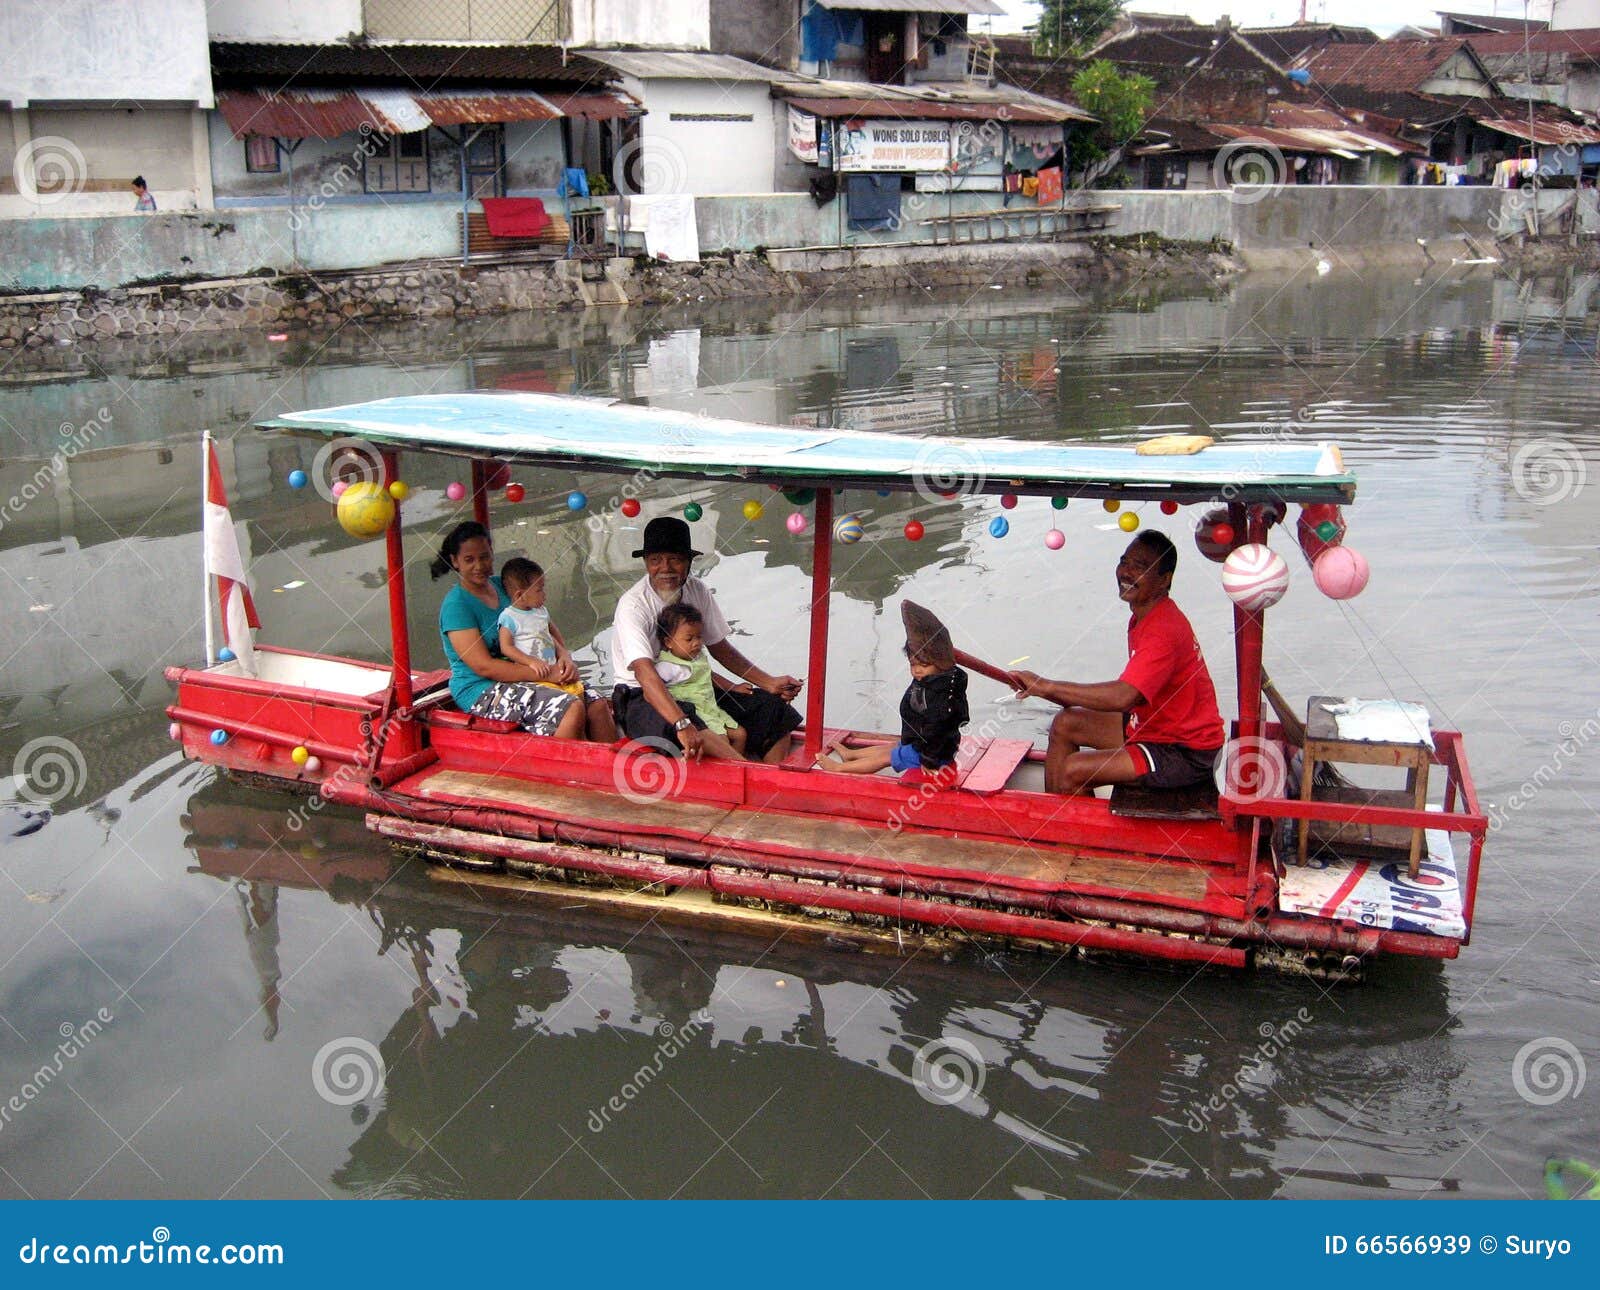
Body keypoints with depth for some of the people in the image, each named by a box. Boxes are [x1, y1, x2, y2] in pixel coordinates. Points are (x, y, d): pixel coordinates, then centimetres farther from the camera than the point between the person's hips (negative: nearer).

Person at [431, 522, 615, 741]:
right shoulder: (456, 605, -10)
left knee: (598, 706, -11)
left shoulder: (502, 585, 12)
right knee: (573, 708, -26)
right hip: (481, 691, -7)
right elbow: (483, 666, -18)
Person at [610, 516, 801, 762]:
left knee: (773, 708, -6)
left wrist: (770, 683, 3)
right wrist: (683, 725, -47)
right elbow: (645, 672, -33)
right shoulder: (633, 605, -20)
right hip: (642, 696, -7)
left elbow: (719, 648, 13)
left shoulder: (697, 591, 1)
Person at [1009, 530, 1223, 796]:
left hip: (1186, 752, -10)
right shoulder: (1143, 618, 7)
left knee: (1072, 771, -17)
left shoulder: (1165, 630, -26)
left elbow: (1124, 696, -37)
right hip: (1152, 726, 10)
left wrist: (1047, 687, -32)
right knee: (1065, 724, 10)